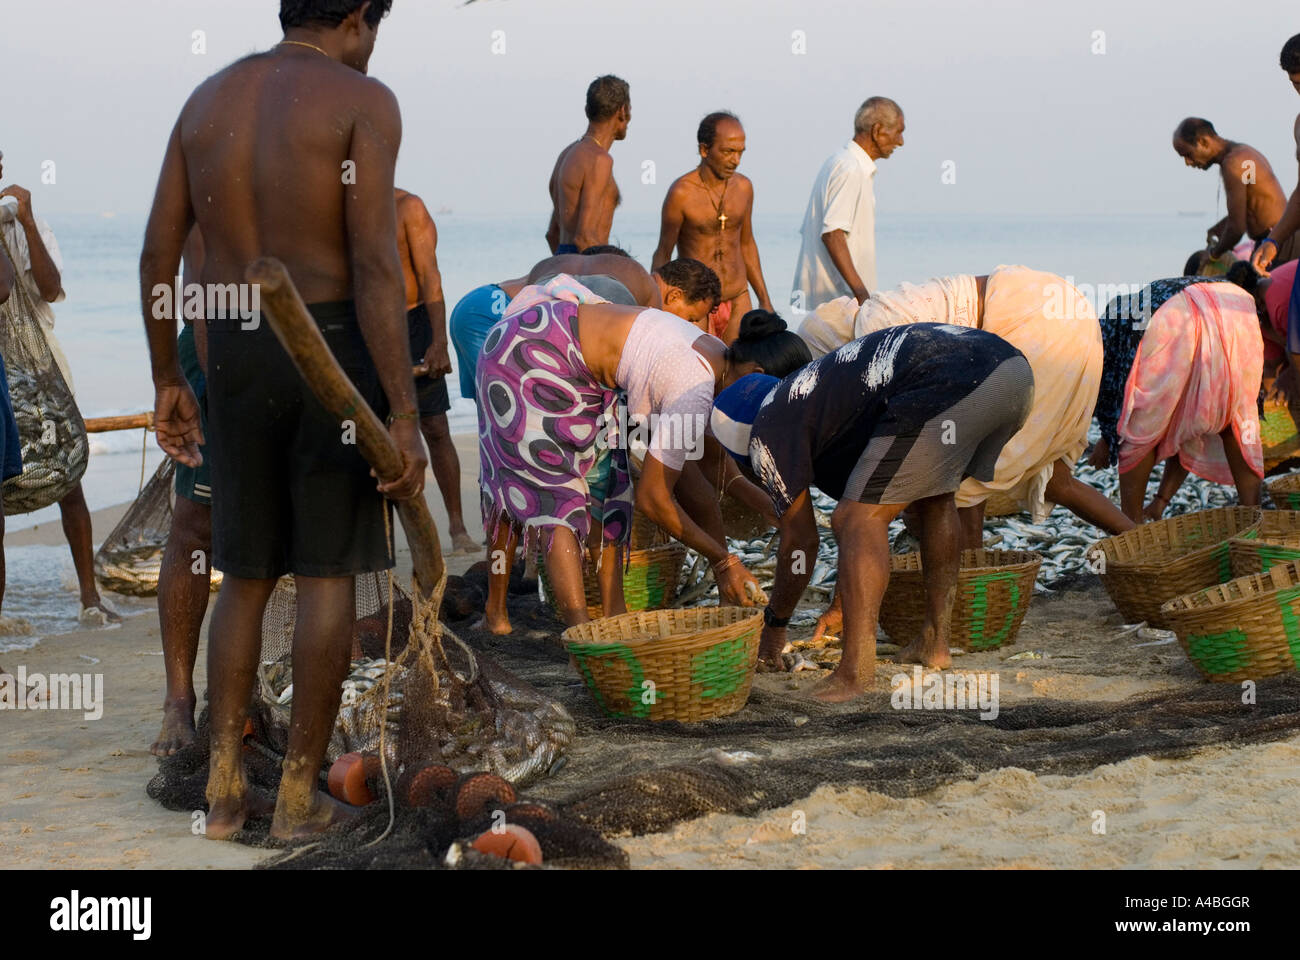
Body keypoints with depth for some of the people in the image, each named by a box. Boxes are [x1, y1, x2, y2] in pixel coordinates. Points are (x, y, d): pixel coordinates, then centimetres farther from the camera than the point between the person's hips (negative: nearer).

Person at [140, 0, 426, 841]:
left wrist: (168, 382, 16)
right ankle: (301, 794, 7)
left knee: (248, 573, 15)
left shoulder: (208, 99, 9)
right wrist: (406, 419, -16)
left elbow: (158, 253, 7)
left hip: (239, 361, 5)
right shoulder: (364, 102, -9)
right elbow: (376, 267, -16)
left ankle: (224, 787, 9)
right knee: (330, 570, 5)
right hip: (337, 356, -5)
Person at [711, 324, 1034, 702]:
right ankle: (935, 642, 32)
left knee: (857, 521, -1)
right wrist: (841, 609, 55)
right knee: (934, 496, 31)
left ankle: (855, 672, -8)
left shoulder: (768, 429, 12)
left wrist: (772, 627, 29)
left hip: (946, 387, -9)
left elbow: (800, 542, 15)